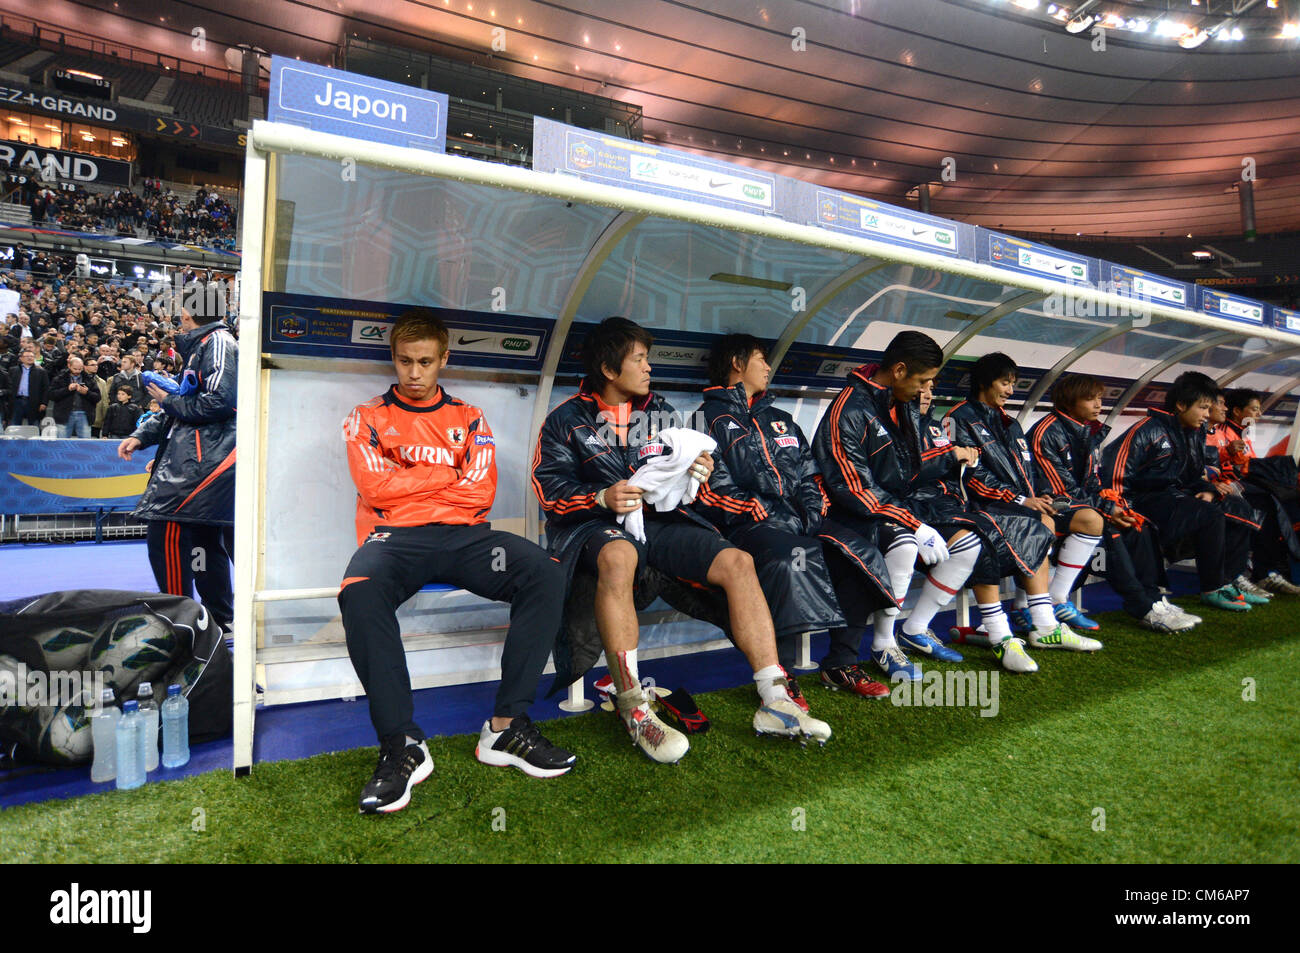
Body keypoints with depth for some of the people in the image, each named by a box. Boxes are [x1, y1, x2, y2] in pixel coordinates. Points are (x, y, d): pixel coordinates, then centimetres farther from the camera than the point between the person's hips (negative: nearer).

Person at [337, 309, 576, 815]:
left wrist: (407, 482, 3)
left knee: (544, 573, -26)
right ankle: (401, 744, -27)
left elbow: (480, 492, 5)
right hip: (395, 538, -1)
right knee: (361, 591, -37)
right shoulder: (367, 418, 18)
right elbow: (375, 485, 0)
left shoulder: (469, 419, 20)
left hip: (463, 536, 2)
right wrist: (448, 474, 4)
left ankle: (506, 726, -22)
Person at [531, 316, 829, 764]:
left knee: (737, 562, -17)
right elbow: (549, 489, -2)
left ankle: (775, 702, -17)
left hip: (661, 520, 5)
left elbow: (675, 474, 22)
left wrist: (696, 474, -2)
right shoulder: (567, 420, 5)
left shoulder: (661, 412, 19)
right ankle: (633, 709, -36)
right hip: (597, 524, -4)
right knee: (618, 556, -41)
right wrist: (603, 497, -19)